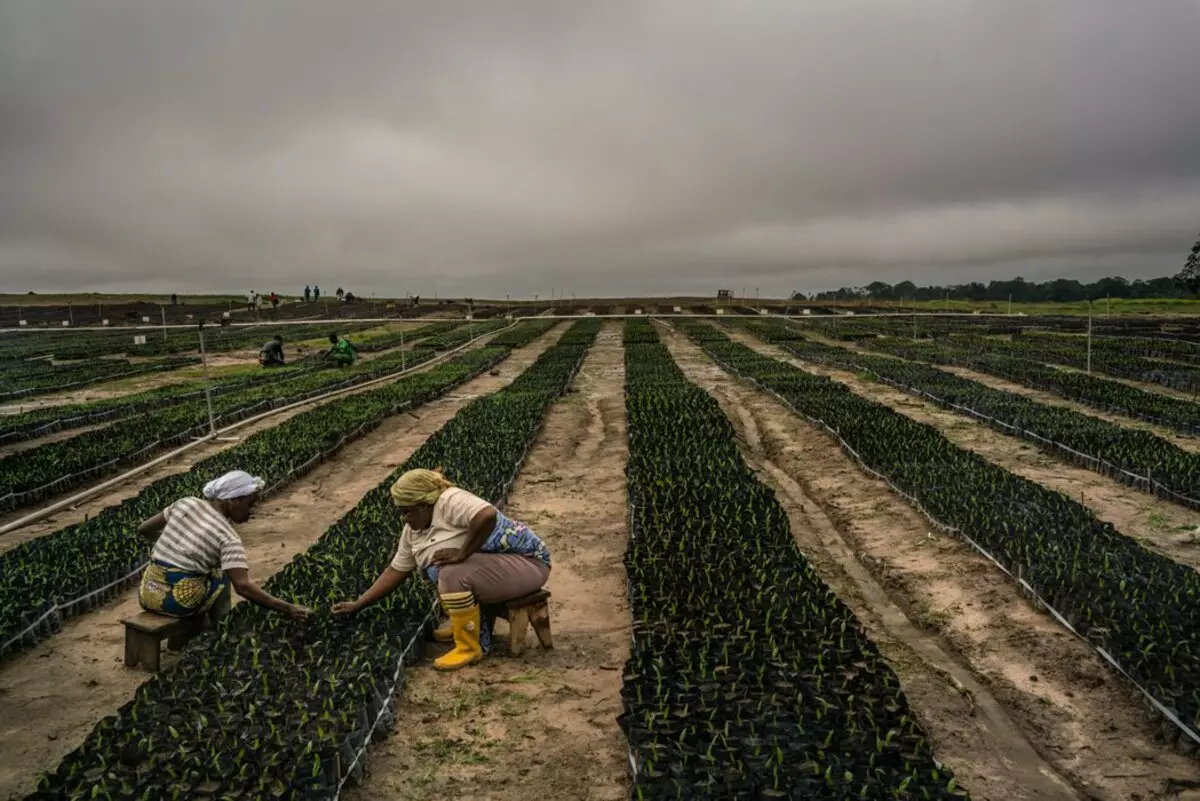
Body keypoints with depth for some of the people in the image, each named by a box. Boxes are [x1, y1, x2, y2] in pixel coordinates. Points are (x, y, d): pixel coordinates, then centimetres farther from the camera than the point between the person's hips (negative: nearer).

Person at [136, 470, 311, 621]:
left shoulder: (186, 503, 3)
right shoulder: (228, 537, -15)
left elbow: (144, 529, 13)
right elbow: (243, 586, -25)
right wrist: (288, 609, -25)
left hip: (147, 593, 6)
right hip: (179, 602, -6)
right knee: (221, 574, 21)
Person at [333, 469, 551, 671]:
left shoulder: (450, 500, -20)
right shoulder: (414, 529, 7)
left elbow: (488, 515, -37)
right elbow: (395, 571, 14)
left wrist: (462, 554, -27)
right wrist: (357, 605, 11)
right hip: (488, 565, 10)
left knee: (454, 576, -26)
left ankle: (470, 648, -11)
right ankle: (467, 624, 21)